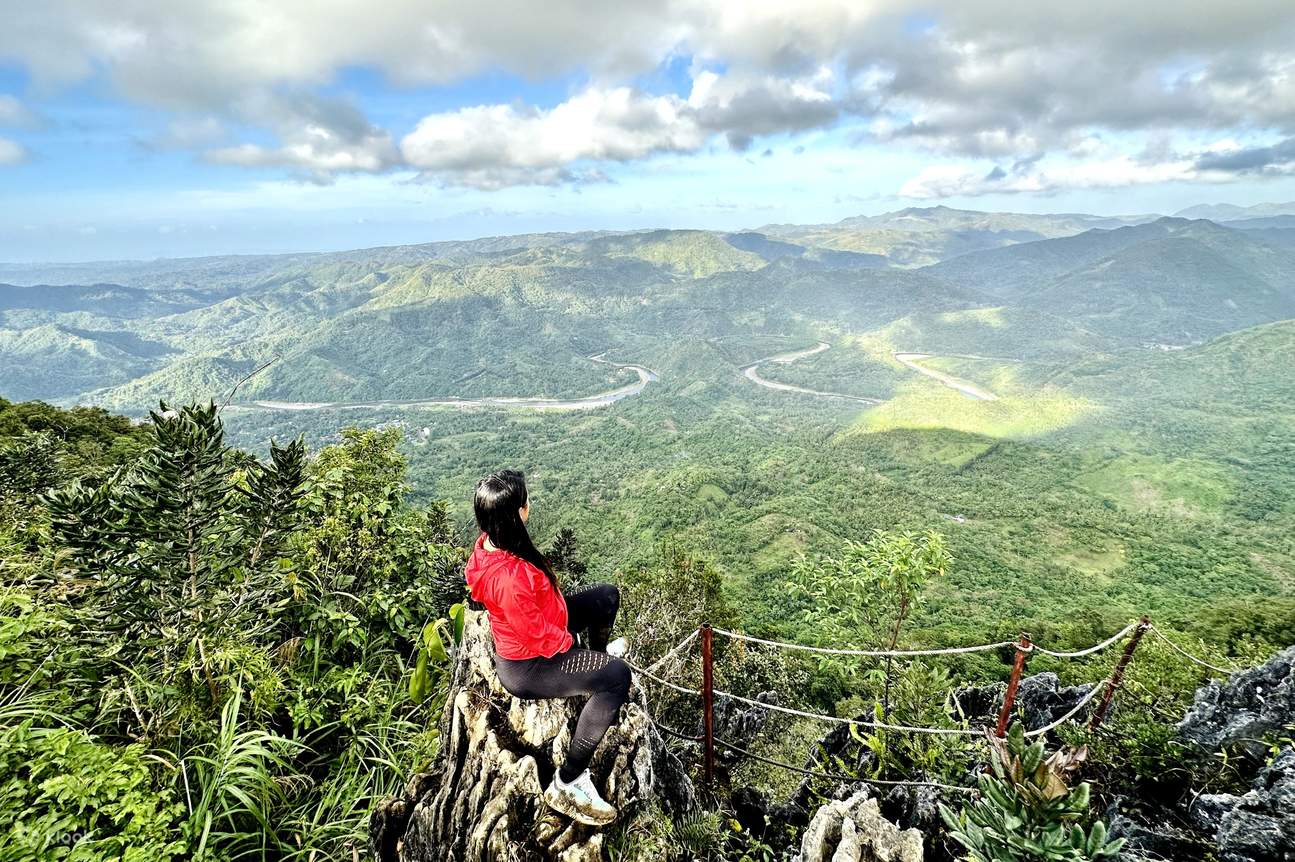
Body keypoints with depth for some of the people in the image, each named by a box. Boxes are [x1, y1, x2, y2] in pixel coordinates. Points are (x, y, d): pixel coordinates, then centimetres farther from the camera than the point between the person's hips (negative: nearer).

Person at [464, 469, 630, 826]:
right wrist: (570, 642, -10)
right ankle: (567, 784, -7)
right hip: (527, 666, -9)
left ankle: (597, 655, 48)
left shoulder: (489, 542, -12)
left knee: (607, 596, 15)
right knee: (617, 677, -20)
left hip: (538, 625, 9)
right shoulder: (509, 577, -40)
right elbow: (539, 638, -29)